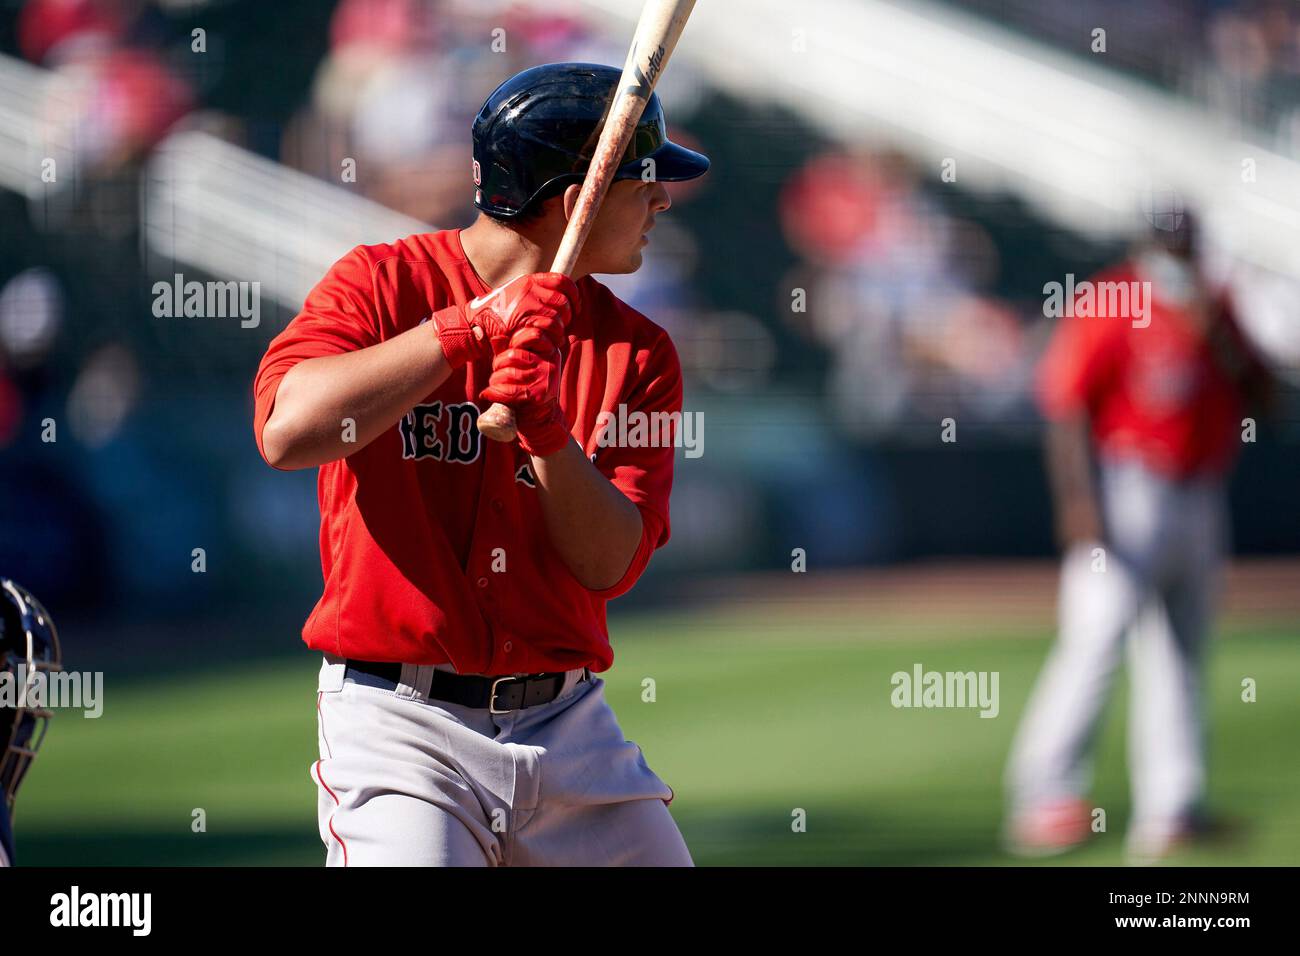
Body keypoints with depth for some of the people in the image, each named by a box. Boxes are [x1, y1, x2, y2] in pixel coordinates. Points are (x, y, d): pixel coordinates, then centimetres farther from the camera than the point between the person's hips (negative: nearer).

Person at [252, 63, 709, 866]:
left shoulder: (636, 353, 8)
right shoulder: (383, 285, -2)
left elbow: (609, 564, -2)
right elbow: (288, 431, -21)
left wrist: (545, 426, -19)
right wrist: (471, 328, -19)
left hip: (569, 730, 5)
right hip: (400, 719, -5)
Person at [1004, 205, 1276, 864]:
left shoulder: (1213, 312, 12)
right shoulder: (1108, 307, -8)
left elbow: (1257, 395, 7)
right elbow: (1065, 403, -13)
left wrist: (1219, 335, -9)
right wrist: (1078, 500, -21)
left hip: (1199, 504, 7)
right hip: (1126, 494, -7)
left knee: (1179, 654, 7)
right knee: (1098, 636, -15)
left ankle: (1171, 811, 8)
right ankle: (1043, 792, -12)